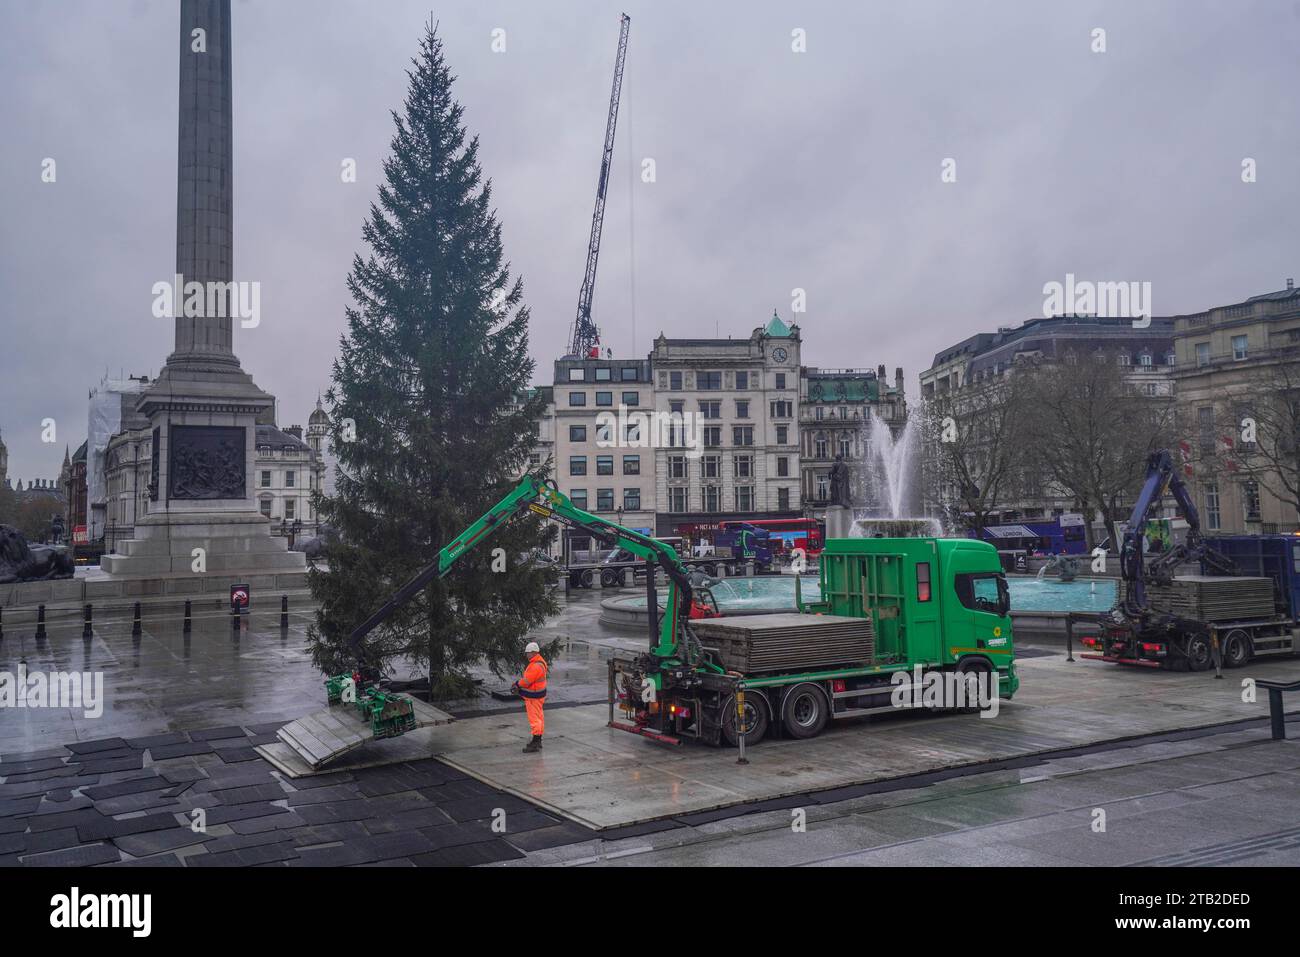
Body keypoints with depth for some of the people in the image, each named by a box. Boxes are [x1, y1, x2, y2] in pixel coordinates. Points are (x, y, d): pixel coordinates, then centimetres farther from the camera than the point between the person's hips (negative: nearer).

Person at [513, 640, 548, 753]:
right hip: (537, 695, 11)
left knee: (534, 719, -6)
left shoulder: (536, 666, -26)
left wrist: (517, 684, -5)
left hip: (534, 697, -11)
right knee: (539, 718, 17)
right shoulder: (538, 662, 9)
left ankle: (535, 744, -3)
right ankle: (538, 741, 26)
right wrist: (519, 683, 3)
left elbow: (526, 681, -23)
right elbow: (528, 678, 15)